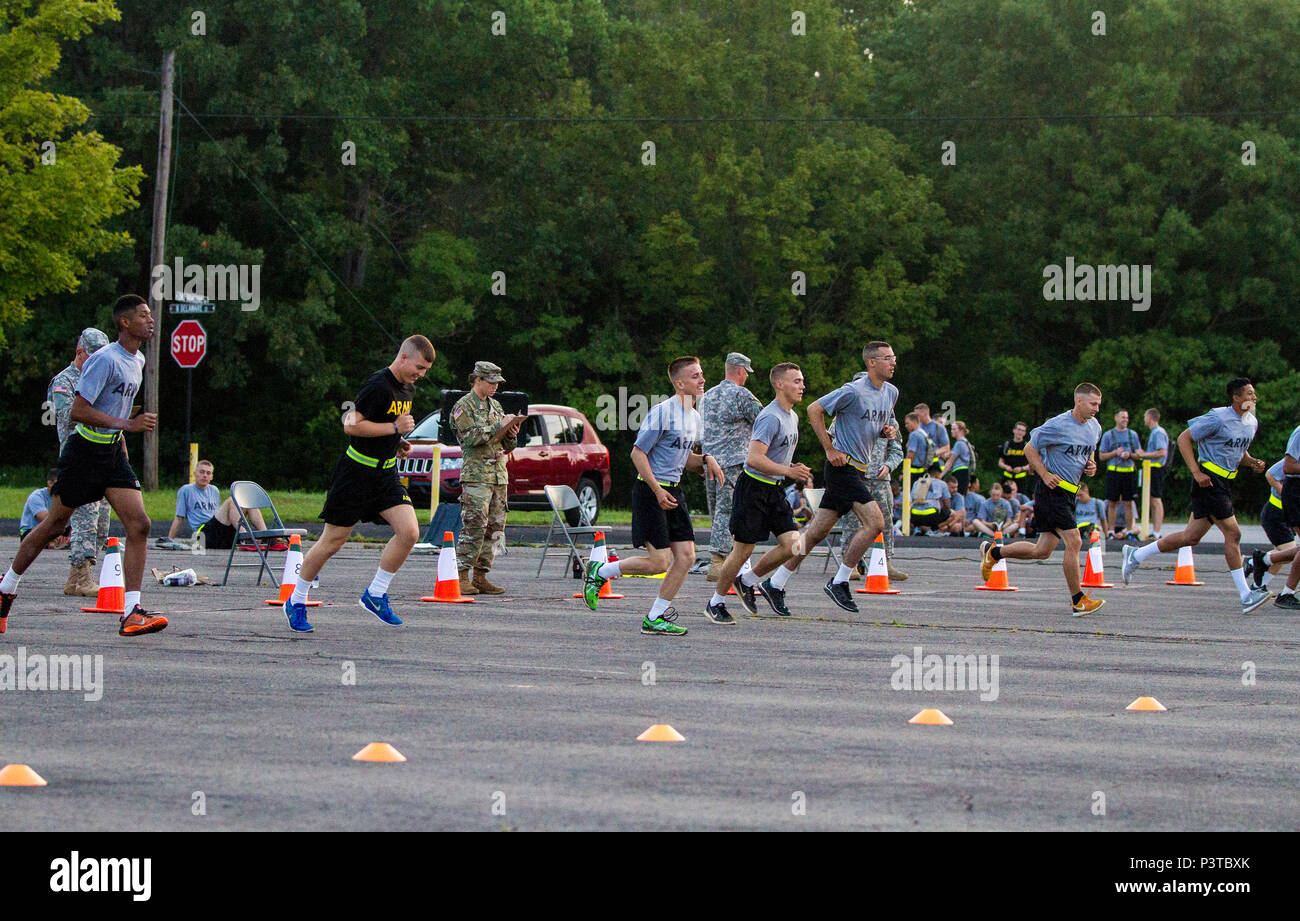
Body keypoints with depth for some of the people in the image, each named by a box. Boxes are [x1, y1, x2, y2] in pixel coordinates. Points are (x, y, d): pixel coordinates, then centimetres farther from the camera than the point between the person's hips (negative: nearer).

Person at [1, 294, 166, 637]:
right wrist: (127, 424, -26)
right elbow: (77, 411, -23)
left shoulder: (138, 360, 10)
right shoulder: (105, 359, -18)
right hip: (84, 451, -7)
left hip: (112, 453, 7)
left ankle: (131, 613, -12)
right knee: (54, 525, 6)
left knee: (139, 525, -10)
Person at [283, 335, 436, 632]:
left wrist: (398, 442, 10)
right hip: (357, 471, -8)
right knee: (332, 541, 0)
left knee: (409, 532, -11)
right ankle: (296, 602, 16)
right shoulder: (378, 386, -19)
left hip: (386, 473, 8)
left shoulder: (408, 388, 10)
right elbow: (352, 426, -22)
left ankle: (375, 595, 4)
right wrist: (394, 427, -21)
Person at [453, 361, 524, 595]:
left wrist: (512, 433, -1)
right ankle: (462, 578, -12)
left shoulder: (496, 406, 19)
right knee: (474, 526, -14)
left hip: (499, 475, 7)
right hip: (476, 474, -7)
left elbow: (507, 446, 20)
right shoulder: (464, 406, -2)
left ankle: (480, 577, 7)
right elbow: (472, 438, -16)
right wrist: (499, 425, -15)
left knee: (494, 528, 4)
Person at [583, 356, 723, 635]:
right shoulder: (663, 412, -15)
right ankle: (599, 572, 10)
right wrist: (657, 491, -19)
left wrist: (705, 460, 3)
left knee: (686, 556, -1)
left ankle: (655, 619, 8)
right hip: (650, 490, -9)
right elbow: (638, 453, -14)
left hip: (673, 490, 9)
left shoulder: (694, 416, 13)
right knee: (659, 562, -11)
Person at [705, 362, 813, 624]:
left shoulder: (792, 417, 13)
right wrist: (788, 471, -27)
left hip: (774, 490, 9)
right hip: (753, 487, -9)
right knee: (743, 549, -3)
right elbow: (754, 458, -27)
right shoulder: (771, 418, -19)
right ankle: (716, 603, 13)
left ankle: (746, 581, 15)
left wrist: (795, 471, 10)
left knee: (792, 544, -3)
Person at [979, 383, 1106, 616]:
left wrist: (1091, 465, 6)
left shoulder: (1095, 427, 9)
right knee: (1073, 542, -14)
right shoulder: (1058, 426, -15)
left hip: (1069, 492, 8)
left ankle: (993, 552, 29)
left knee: (1042, 551, 10)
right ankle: (1078, 601, -6)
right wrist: (1045, 476, -16)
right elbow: (1030, 449, -8)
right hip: (1051, 490, -8)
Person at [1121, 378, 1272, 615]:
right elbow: (1184, 438, -11)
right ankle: (1246, 596, -8)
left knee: (1191, 537, 9)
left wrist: (1252, 462, 4)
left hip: (1224, 483, 9)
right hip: (1209, 480, -9)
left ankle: (1136, 555, 23)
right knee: (1233, 533, -11)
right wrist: (1197, 473, -18)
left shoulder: (1251, 423, 12)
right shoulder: (1218, 418, -14)